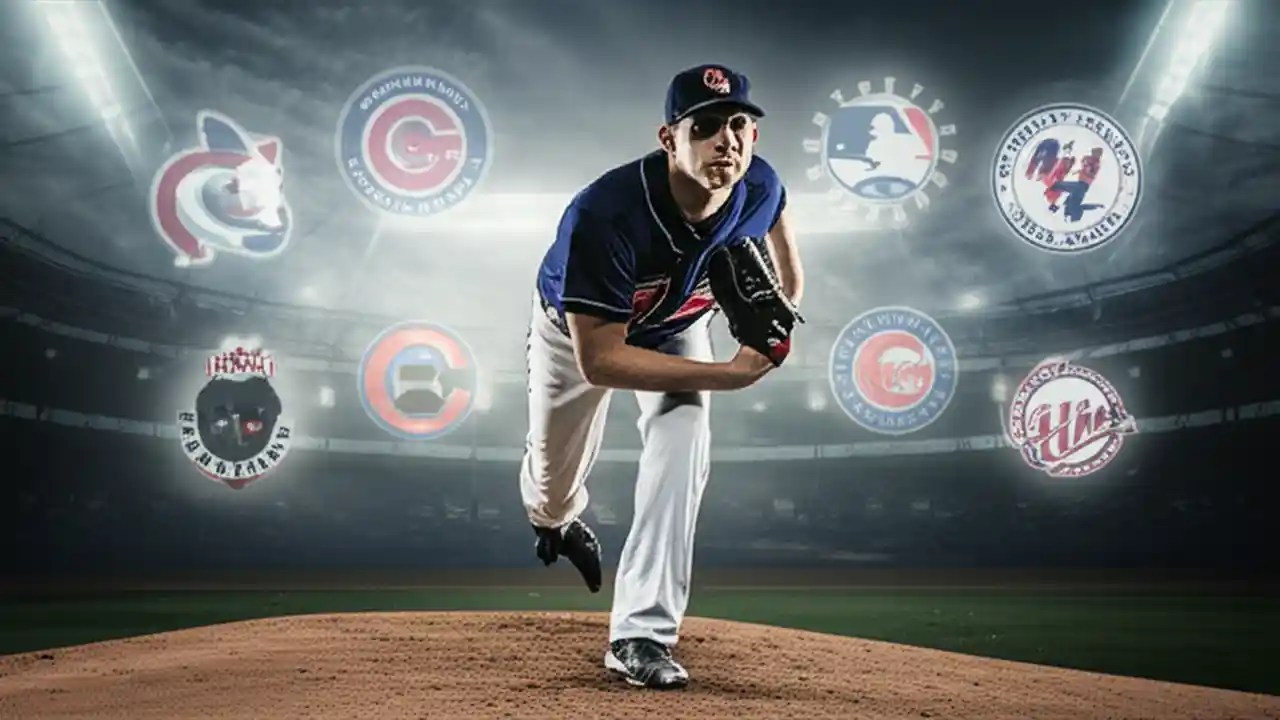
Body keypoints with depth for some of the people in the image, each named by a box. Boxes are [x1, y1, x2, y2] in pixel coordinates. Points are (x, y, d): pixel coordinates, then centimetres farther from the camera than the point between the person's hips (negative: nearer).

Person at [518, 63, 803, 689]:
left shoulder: (758, 186, -29)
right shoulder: (604, 215, -44)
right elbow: (599, 360, -40)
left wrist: (788, 301, 6)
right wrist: (726, 375, -42)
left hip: (675, 326, 2)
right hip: (574, 328, -2)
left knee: (683, 440, -24)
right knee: (555, 472, 17)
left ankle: (642, 634, -17)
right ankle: (555, 517, 59)